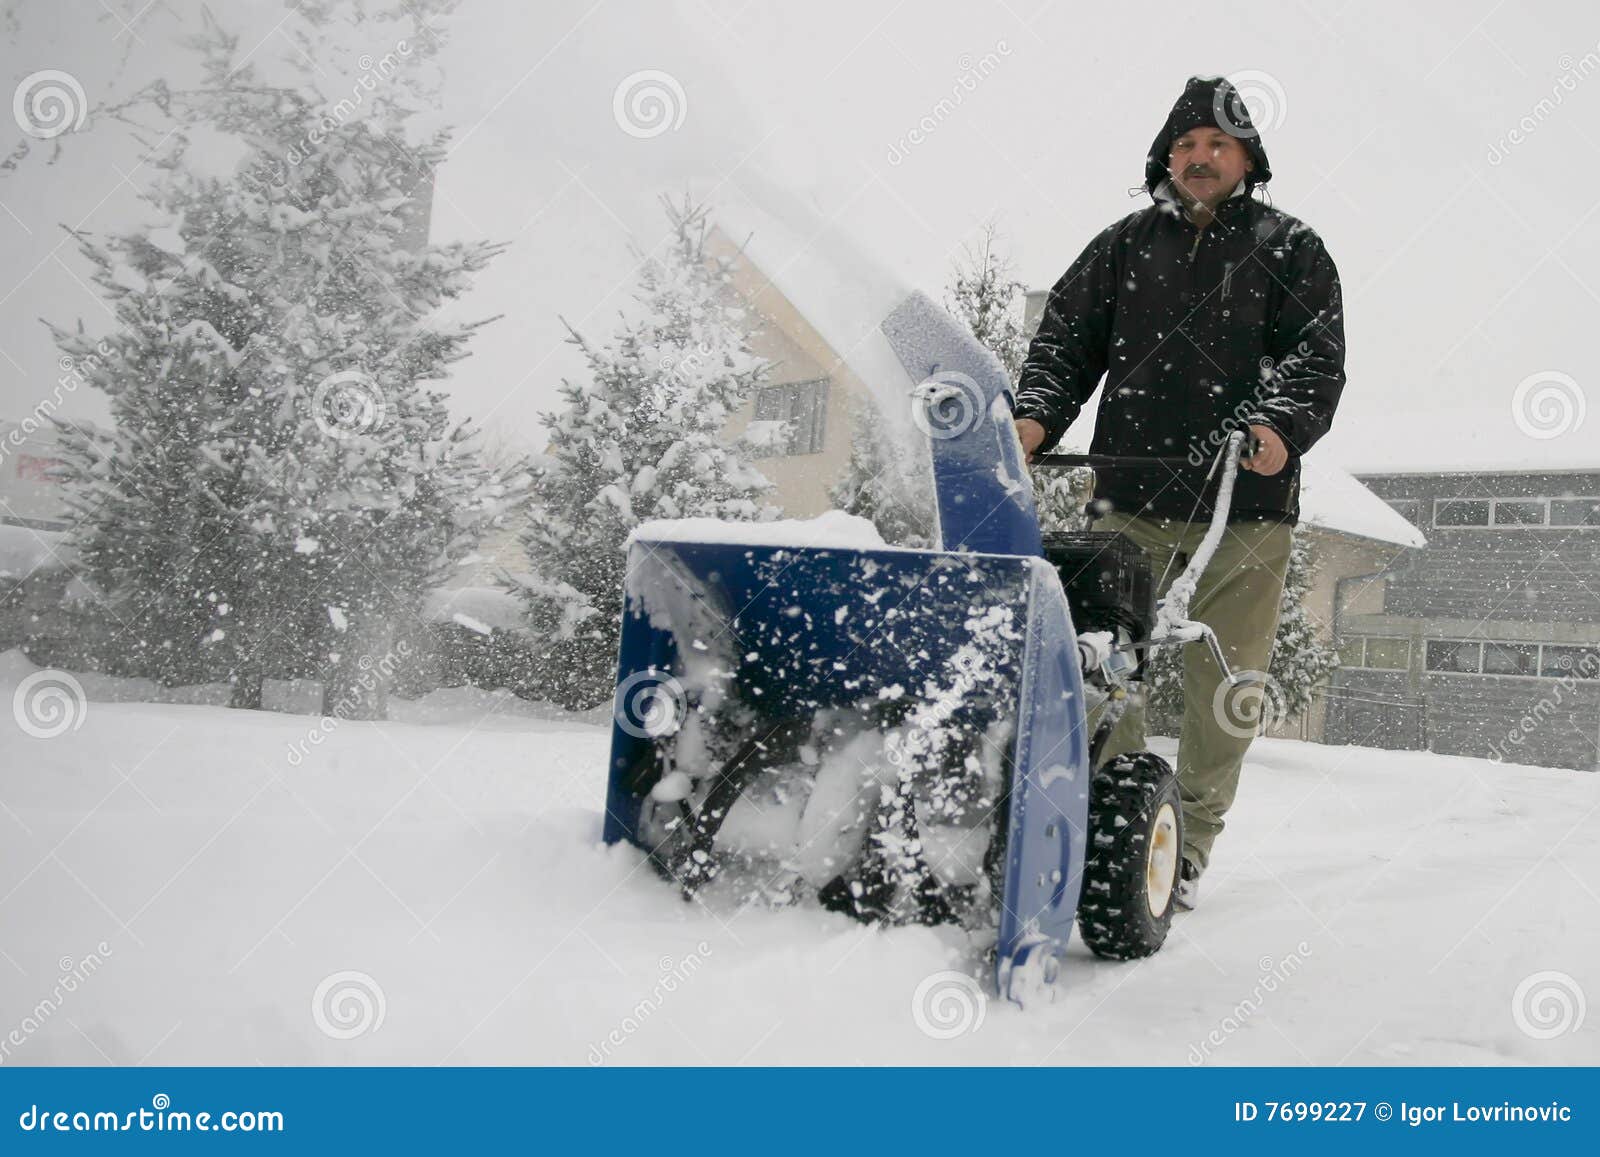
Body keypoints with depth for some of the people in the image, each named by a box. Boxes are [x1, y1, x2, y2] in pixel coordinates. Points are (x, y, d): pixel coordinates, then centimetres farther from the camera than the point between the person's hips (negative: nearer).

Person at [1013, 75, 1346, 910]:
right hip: (1129, 502, 1)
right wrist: (1037, 416, -8)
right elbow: (1066, 339, 12)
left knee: (1222, 689, 2)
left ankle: (1188, 849, 14)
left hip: (1245, 506, -1)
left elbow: (1317, 356, -1)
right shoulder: (1122, 248, 17)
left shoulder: (1290, 251, 12)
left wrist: (1280, 426, -21)